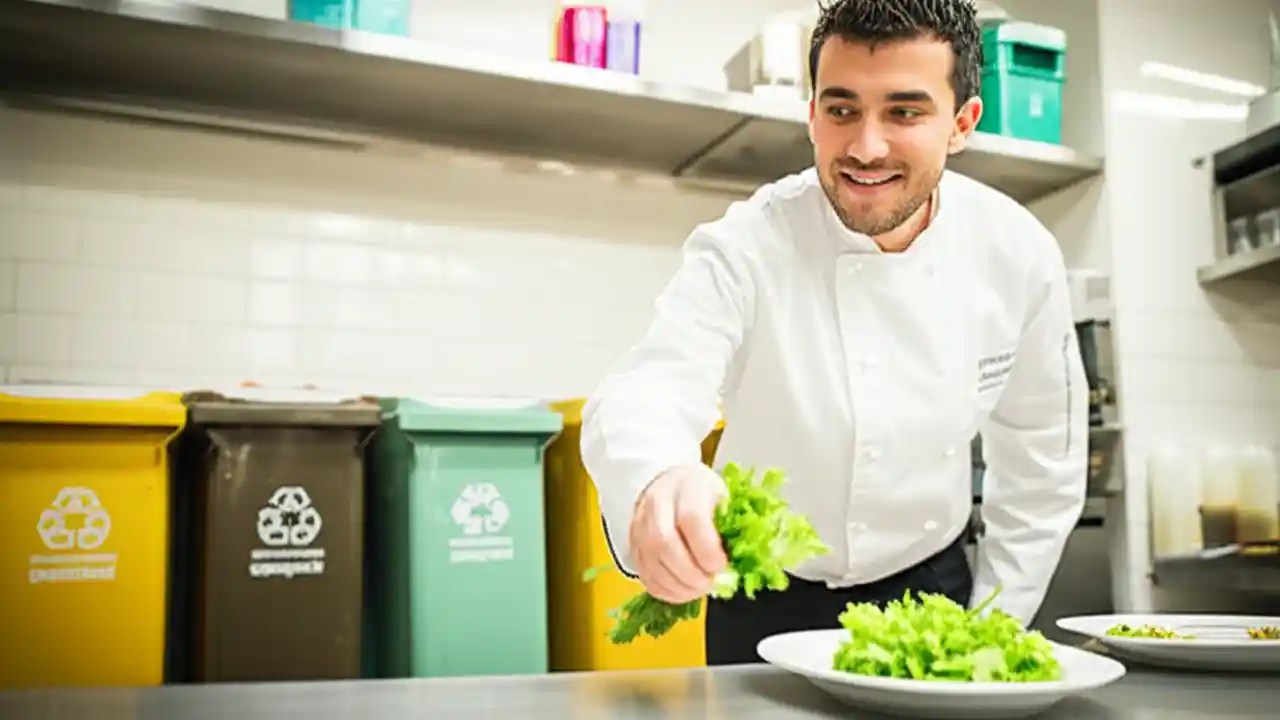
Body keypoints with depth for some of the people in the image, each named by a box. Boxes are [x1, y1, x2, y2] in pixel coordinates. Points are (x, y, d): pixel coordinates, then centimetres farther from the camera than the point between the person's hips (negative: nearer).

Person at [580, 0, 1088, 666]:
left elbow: (1041, 461, -2)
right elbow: (643, 393, -37)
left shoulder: (1018, 253, -13)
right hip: (768, 606, -2)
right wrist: (658, 486, -60)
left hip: (931, 587, 3)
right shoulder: (746, 247, -23)